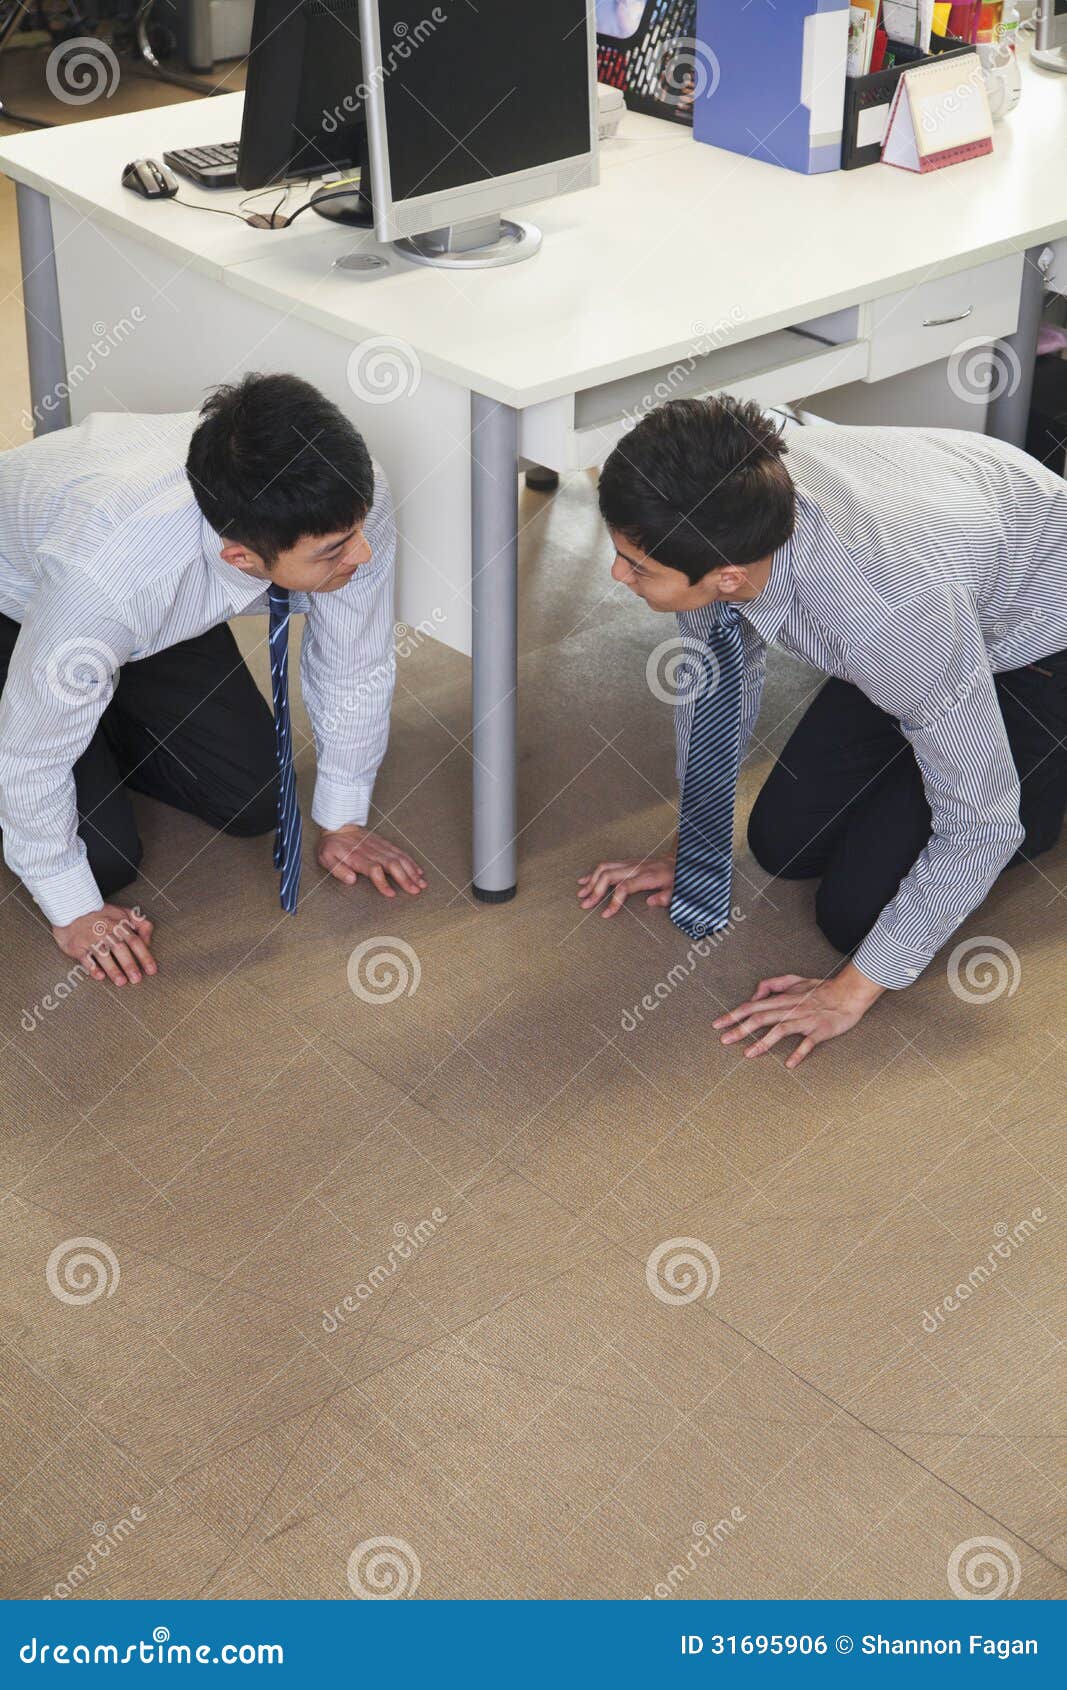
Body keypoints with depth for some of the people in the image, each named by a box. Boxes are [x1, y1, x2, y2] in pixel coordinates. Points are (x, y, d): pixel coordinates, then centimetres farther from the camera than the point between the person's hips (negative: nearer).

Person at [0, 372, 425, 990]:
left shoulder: (353, 497, -34)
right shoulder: (107, 570, -47)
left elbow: (355, 667, -14)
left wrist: (344, 821, -2)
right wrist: (73, 910, -16)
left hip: (167, 612, 5)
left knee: (256, 800, 2)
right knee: (103, 856, -13)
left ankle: (104, 736, 25)